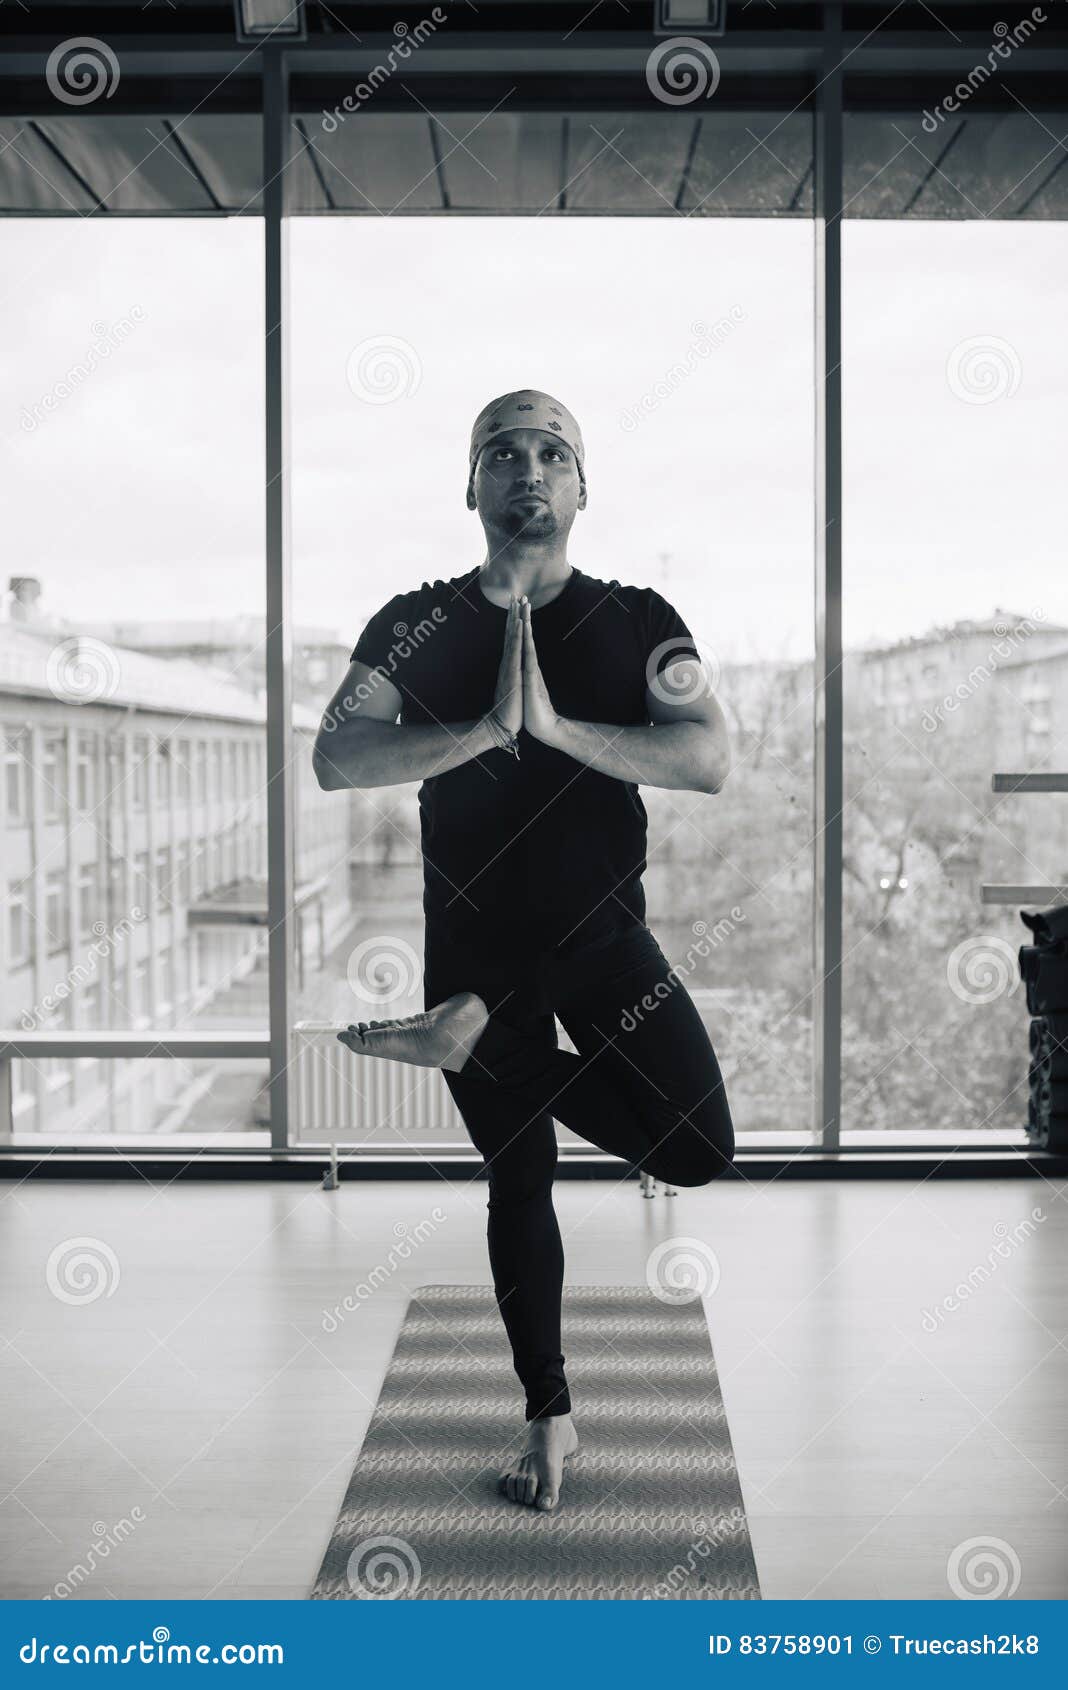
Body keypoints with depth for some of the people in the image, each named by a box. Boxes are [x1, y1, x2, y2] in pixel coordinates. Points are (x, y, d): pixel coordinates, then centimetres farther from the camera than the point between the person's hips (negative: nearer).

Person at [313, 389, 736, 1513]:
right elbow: (336, 758, -12)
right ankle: (549, 1416, 26)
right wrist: (486, 728, -24)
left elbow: (710, 760, -14)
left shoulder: (637, 621, 0)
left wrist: (556, 725, -24)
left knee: (700, 1150, -13)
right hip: (473, 935, 0)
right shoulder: (416, 627, 1)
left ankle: (477, 1040, 5)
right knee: (518, 1178, 9)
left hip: (602, 929, 0)